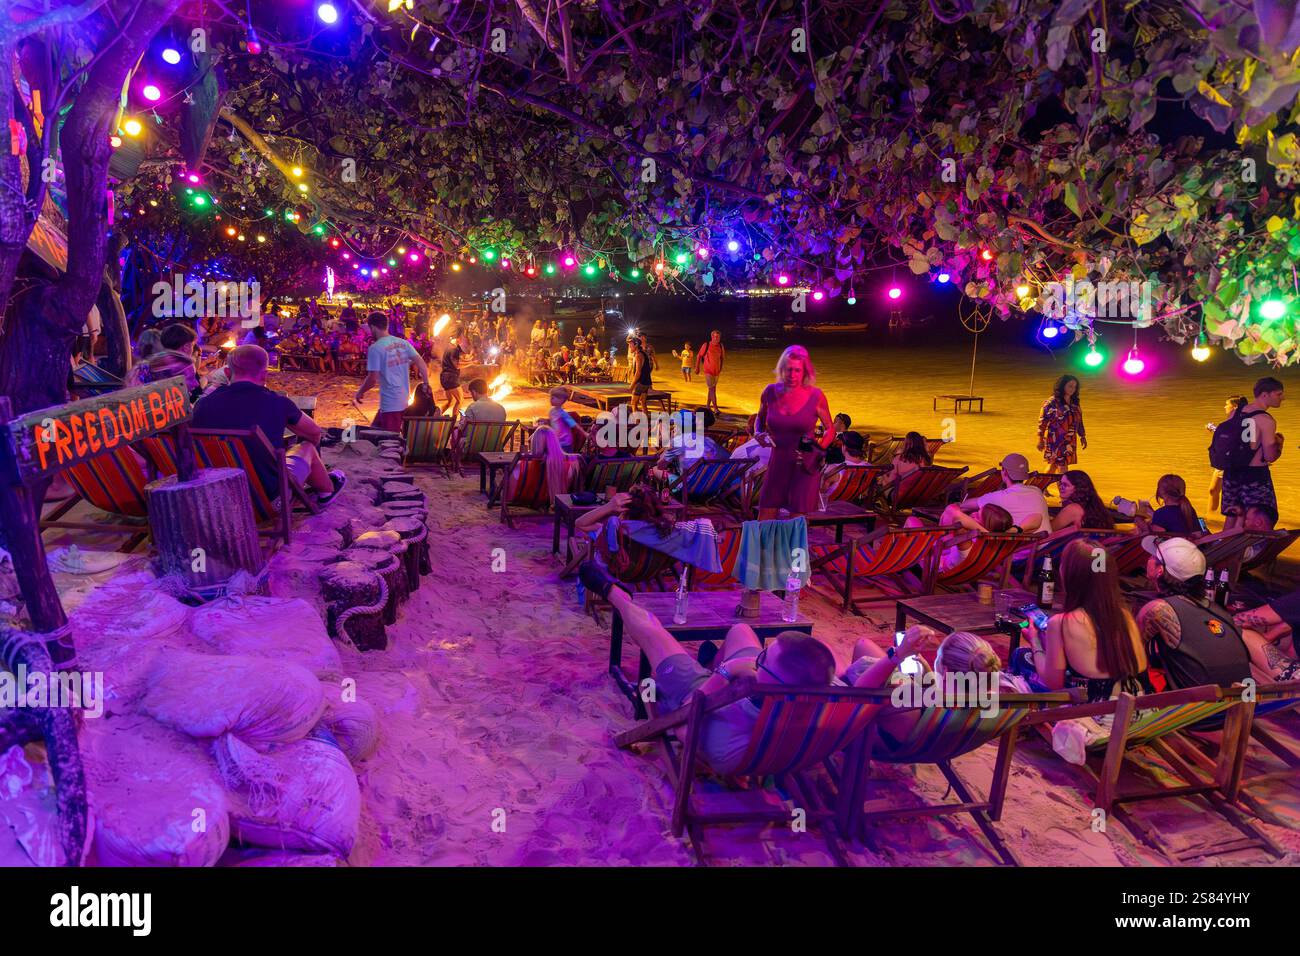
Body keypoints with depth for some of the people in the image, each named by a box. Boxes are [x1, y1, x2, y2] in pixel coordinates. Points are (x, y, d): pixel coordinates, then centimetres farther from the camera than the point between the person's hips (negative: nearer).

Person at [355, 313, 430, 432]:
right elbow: (421, 364, -1)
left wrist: (360, 392, 1)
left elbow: (373, 379, -15)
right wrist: (426, 385, 6)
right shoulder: (403, 343, 6)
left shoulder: (375, 348, -13)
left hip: (390, 403, -7)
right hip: (404, 400, 7)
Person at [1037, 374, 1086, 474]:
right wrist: (1040, 440, -12)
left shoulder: (1074, 403, 8)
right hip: (1055, 440, -7)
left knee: (1054, 464, 15)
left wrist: (1082, 436, 19)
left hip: (1069, 441, 7)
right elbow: (1042, 421, -11)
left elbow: (1079, 420, 18)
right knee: (1062, 466, -8)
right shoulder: (1051, 403, -13)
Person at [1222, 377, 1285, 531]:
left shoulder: (1235, 413, 6)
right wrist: (1279, 443, 3)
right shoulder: (1266, 420, -15)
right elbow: (1270, 456, -15)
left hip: (1232, 472, 7)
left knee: (1232, 516, 15)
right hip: (1255, 474, -7)